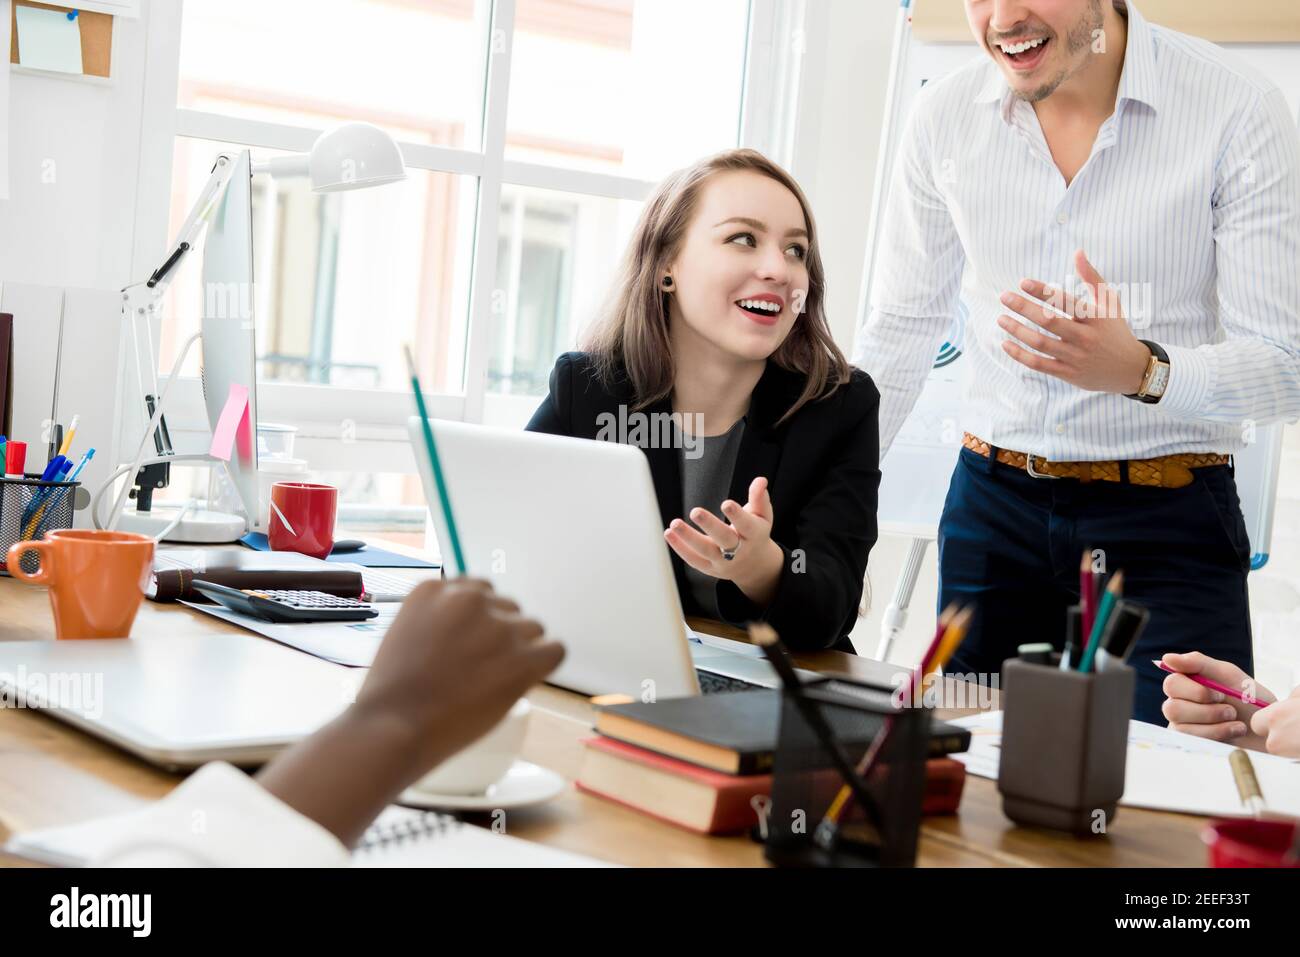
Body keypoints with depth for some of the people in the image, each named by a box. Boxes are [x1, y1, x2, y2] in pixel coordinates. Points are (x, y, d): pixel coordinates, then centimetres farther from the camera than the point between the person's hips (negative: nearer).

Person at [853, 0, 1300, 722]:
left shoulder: (1240, 111, -10)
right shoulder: (945, 115, 2)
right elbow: (901, 330, 9)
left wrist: (1142, 371, -31)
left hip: (1167, 526, -3)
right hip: (992, 506, 3)